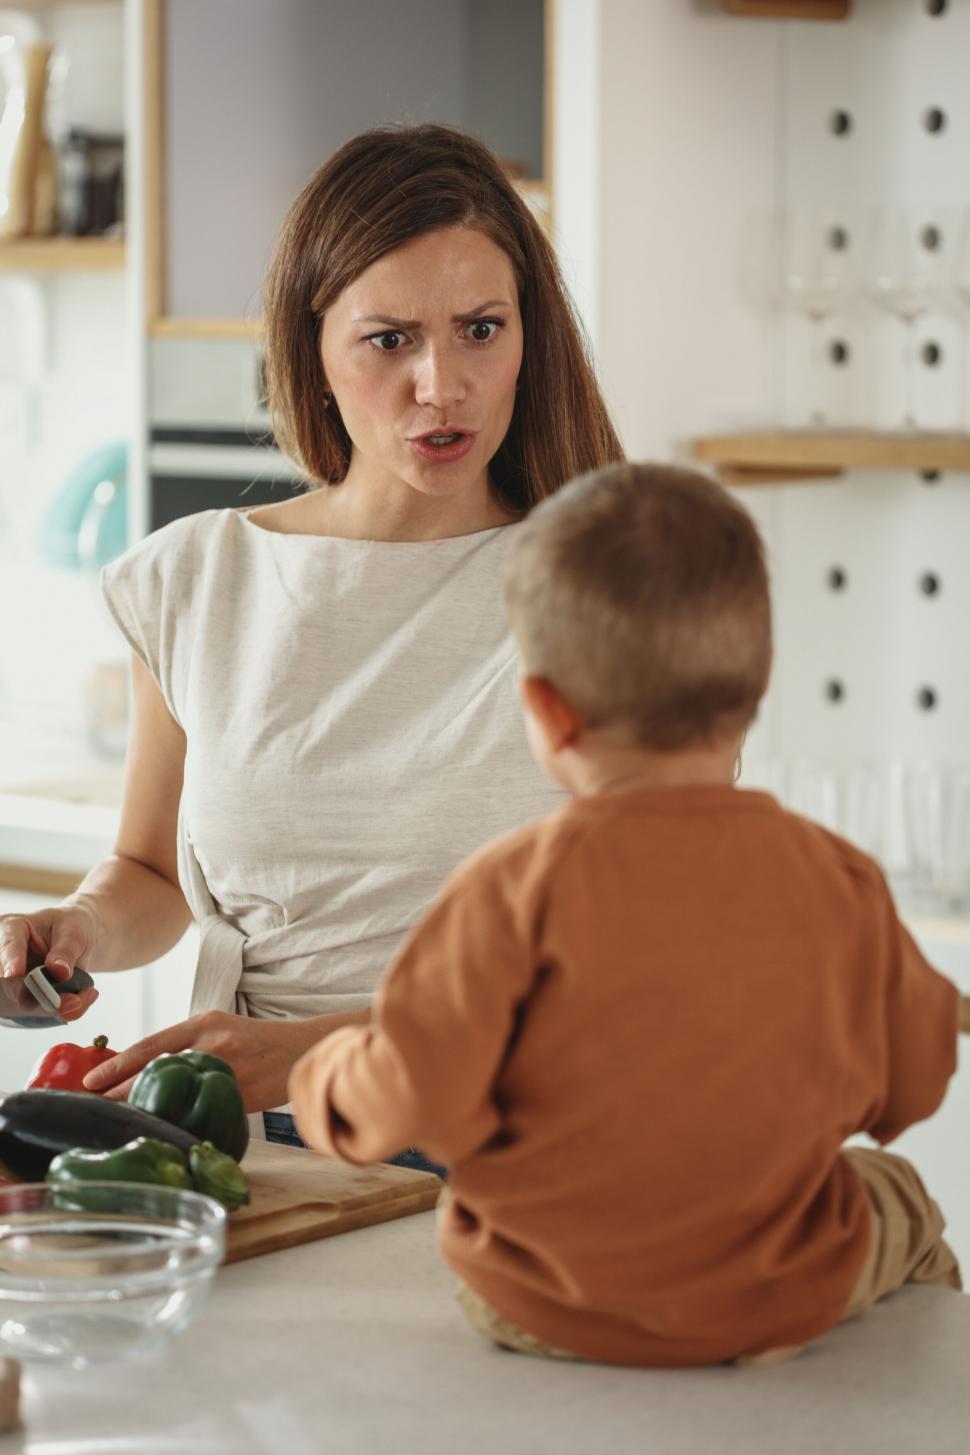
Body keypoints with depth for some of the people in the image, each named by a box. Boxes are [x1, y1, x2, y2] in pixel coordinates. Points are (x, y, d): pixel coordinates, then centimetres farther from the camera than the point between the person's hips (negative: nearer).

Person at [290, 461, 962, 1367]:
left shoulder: (518, 887, -20)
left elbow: (410, 1098, -19)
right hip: (776, 1313, 1)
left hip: (541, 1313, -1)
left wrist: (327, 1077, 4)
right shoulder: (840, 885, -11)